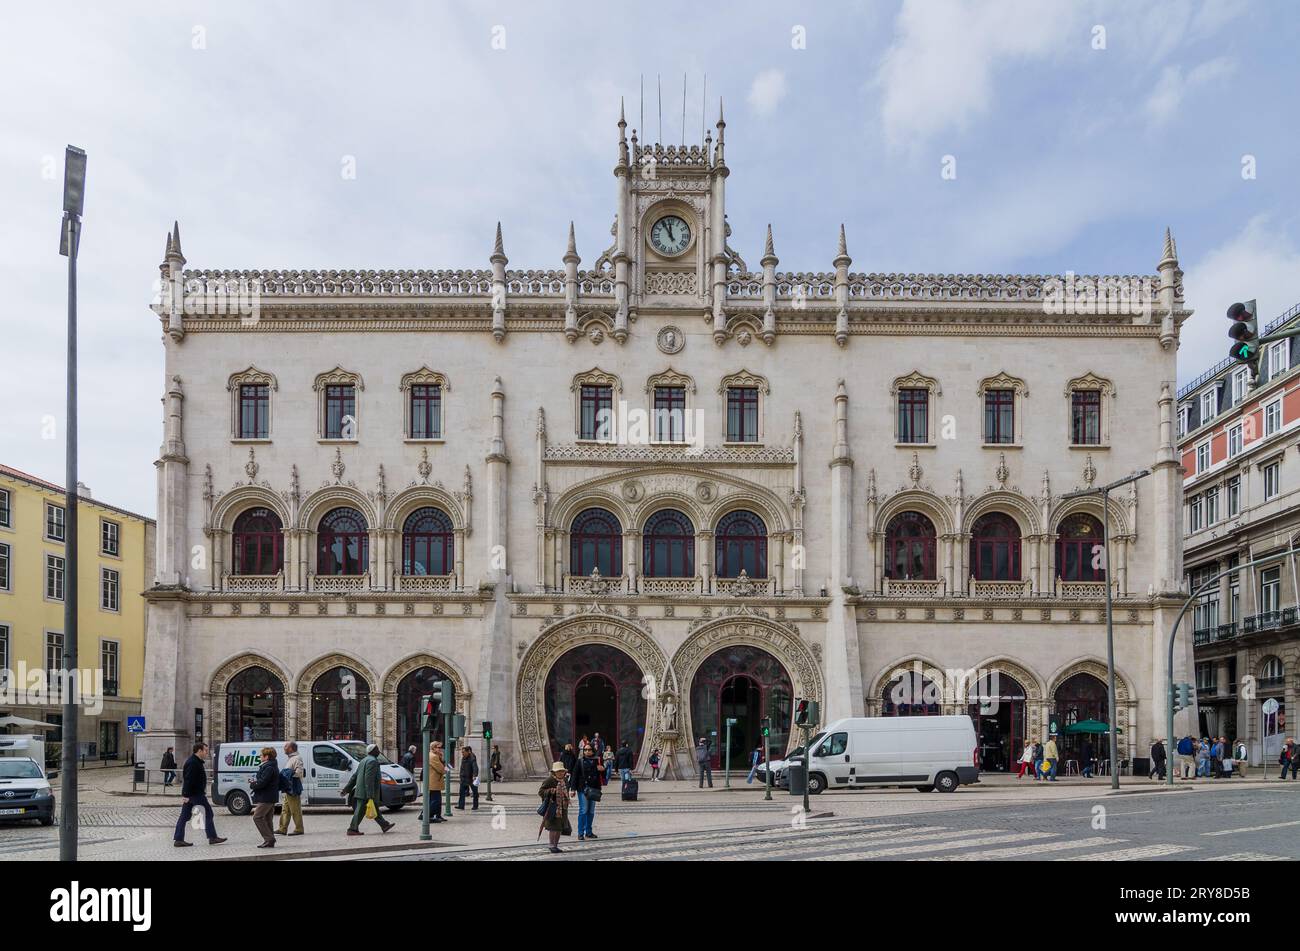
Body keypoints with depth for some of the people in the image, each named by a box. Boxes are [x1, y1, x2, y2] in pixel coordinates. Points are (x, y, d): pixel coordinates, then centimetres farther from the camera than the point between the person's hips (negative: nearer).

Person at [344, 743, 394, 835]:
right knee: (360, 810, -5)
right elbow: (369, 779, -24)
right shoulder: (372, 761, -16)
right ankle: (352, 829, -1)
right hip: (366, 793, -11)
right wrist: (370, 795, -26)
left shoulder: (364, 760, 17)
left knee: (375, 809, 16)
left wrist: (347, 789, 19)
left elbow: (354, 776, 18)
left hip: (361, 791, 11)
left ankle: (384, 825, 24)